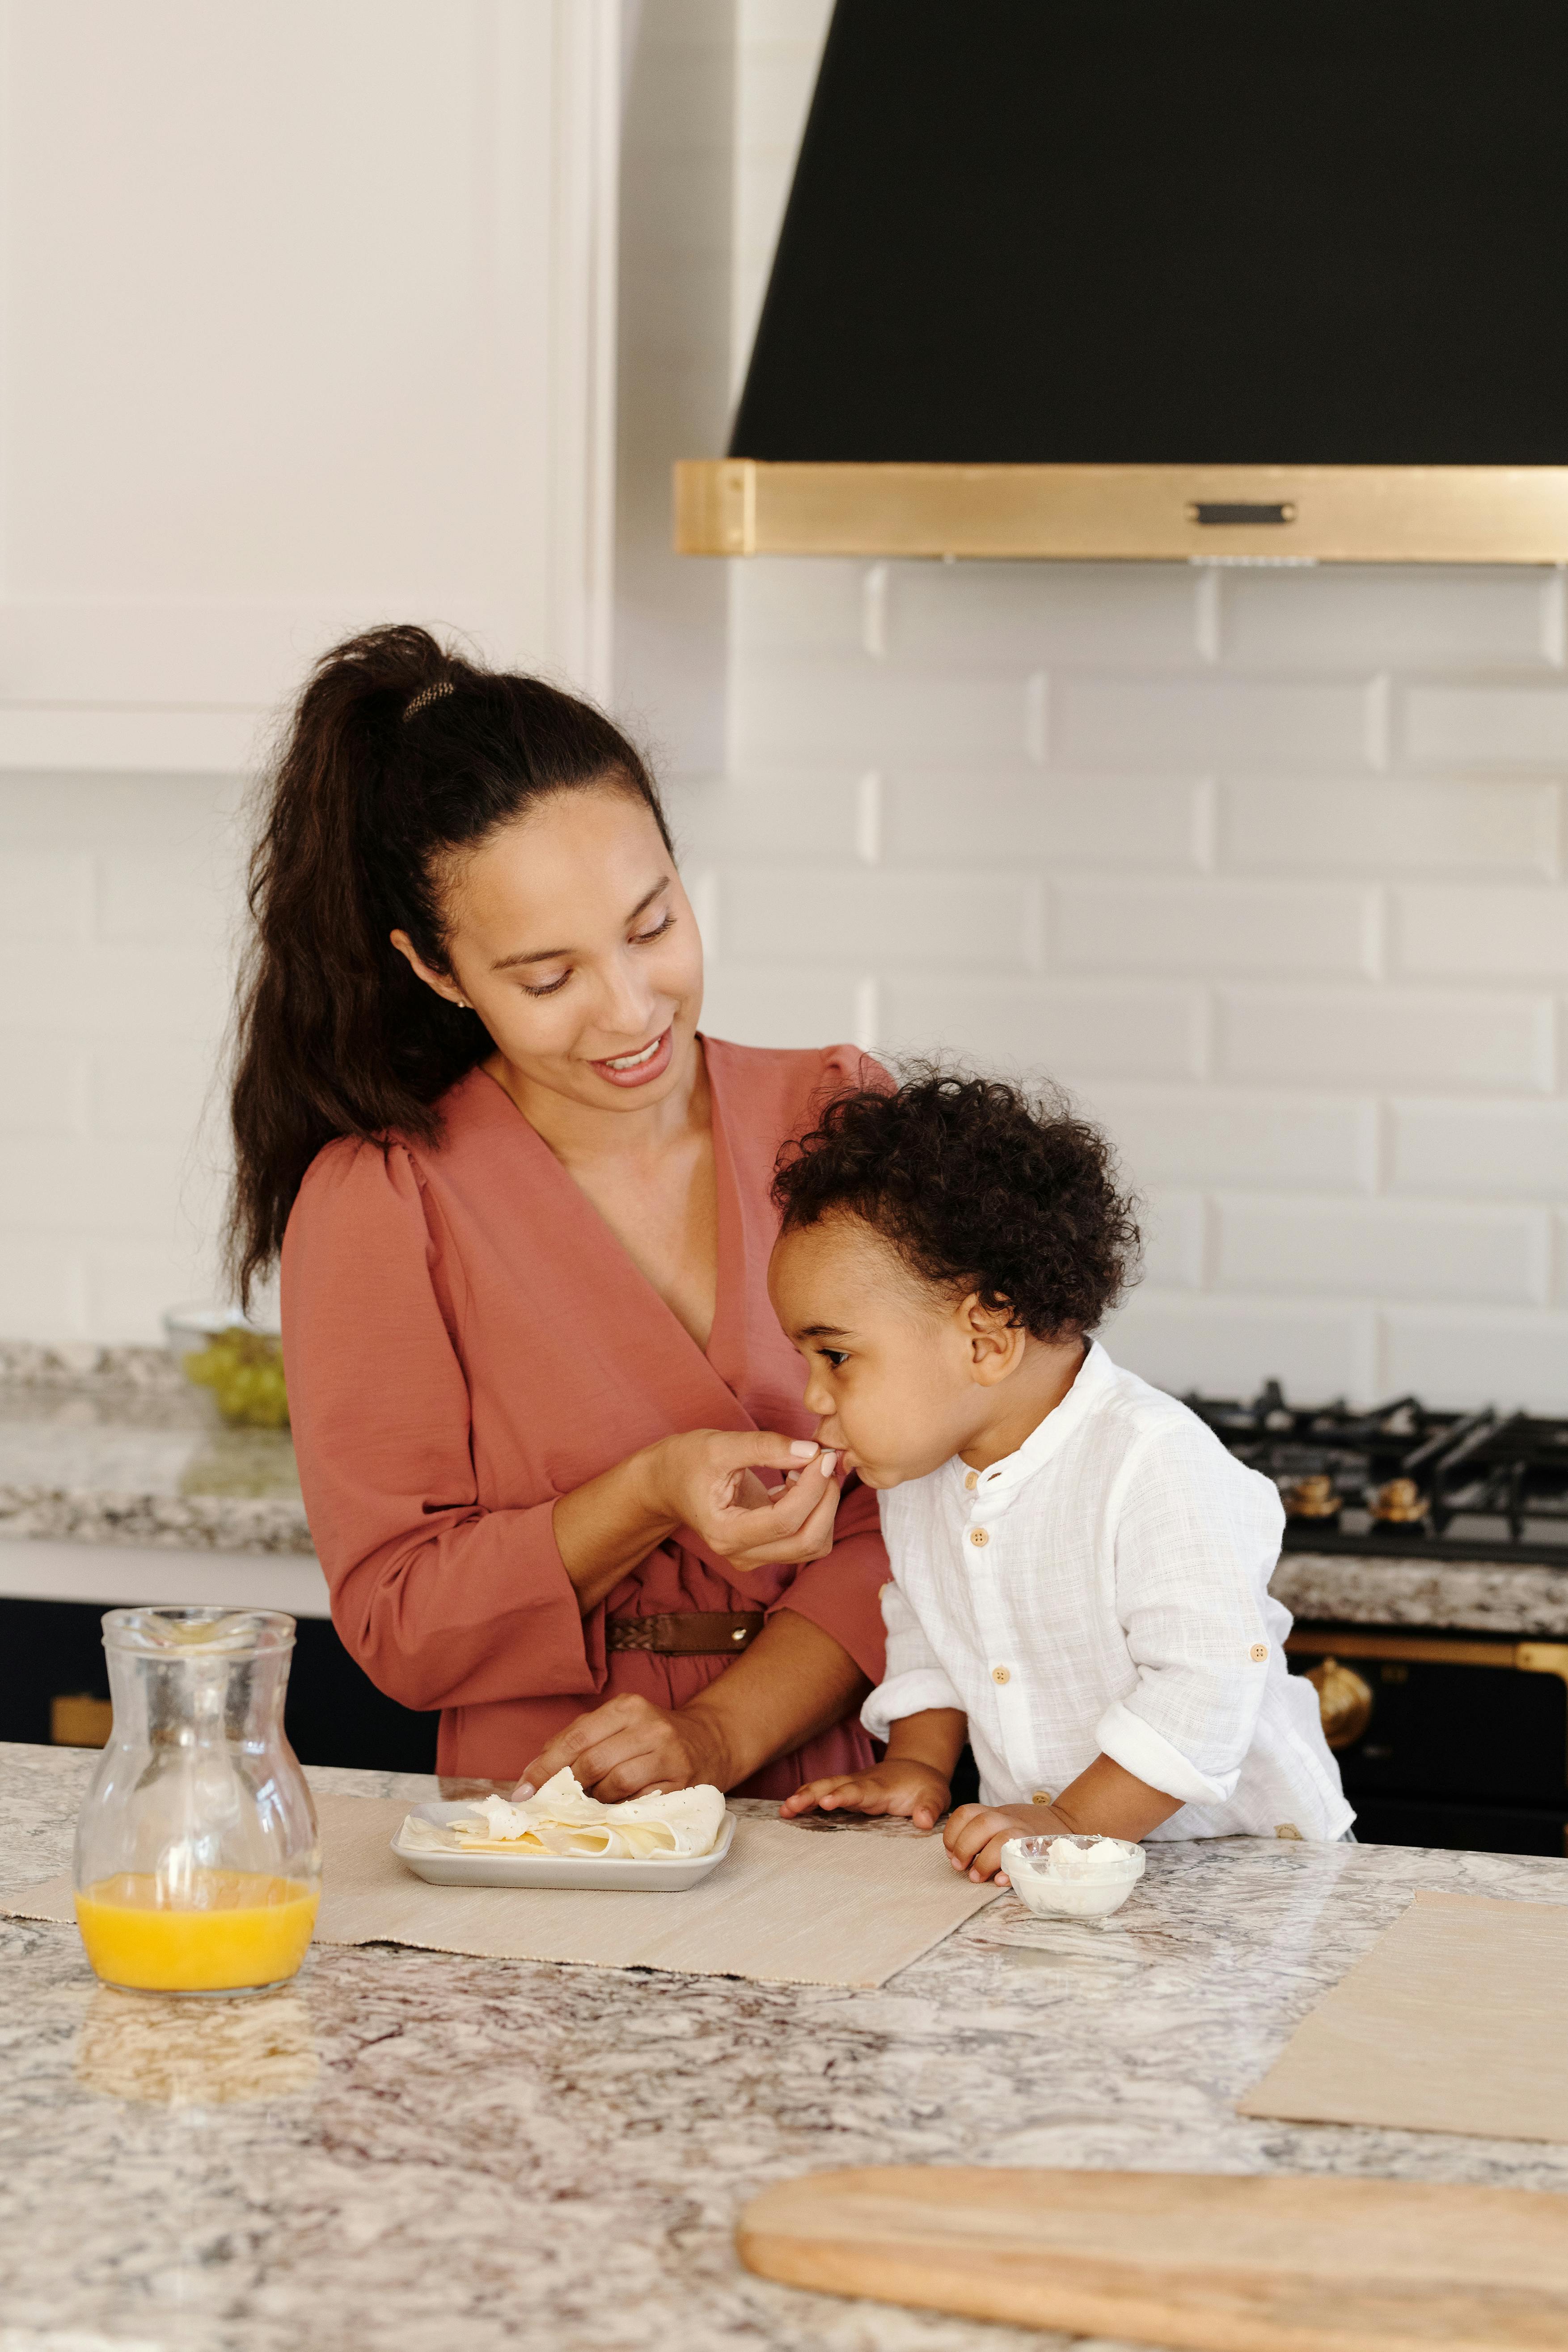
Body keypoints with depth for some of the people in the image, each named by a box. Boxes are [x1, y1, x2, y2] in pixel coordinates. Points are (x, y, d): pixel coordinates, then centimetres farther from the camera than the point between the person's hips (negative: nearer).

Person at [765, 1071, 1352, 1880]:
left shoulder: (1153, 1464, -19)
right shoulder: (911, 1467, 6)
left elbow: (1207, 1683, -22)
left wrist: (1074, 1826, -25)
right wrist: (918, 1764, 12)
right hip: (1038, 1845, 6)